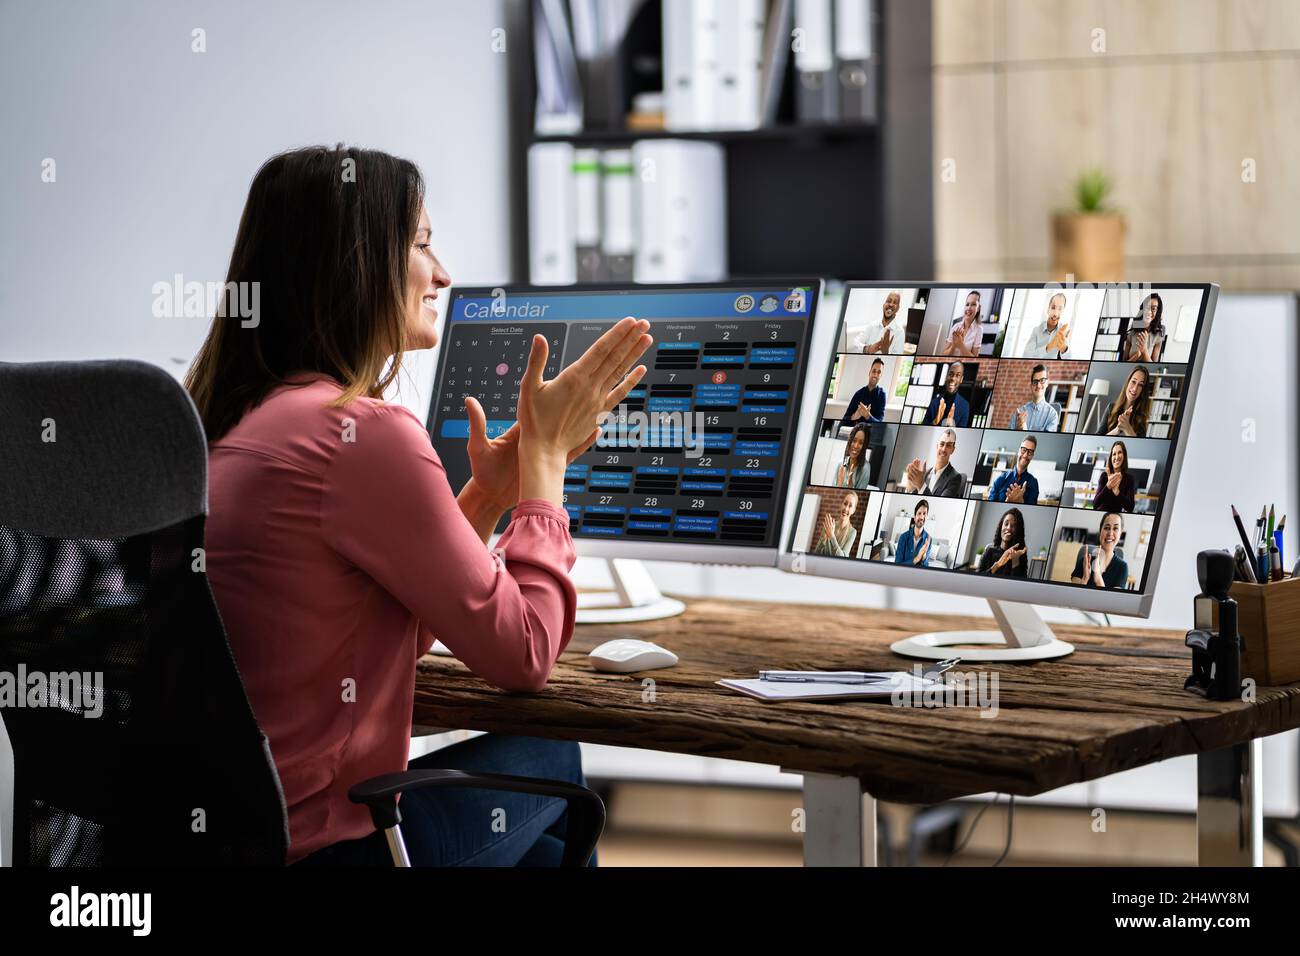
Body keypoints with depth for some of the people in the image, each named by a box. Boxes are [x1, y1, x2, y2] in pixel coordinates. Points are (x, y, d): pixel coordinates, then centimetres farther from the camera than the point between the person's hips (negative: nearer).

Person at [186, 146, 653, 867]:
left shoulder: (230, 422, 8)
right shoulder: (363, 433, -20)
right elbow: (524, 653, -11)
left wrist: (490, 491, 10)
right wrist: (545, 451, -1)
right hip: (315, 847, -8)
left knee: (543, 836, 26)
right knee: (553, 761, 19)